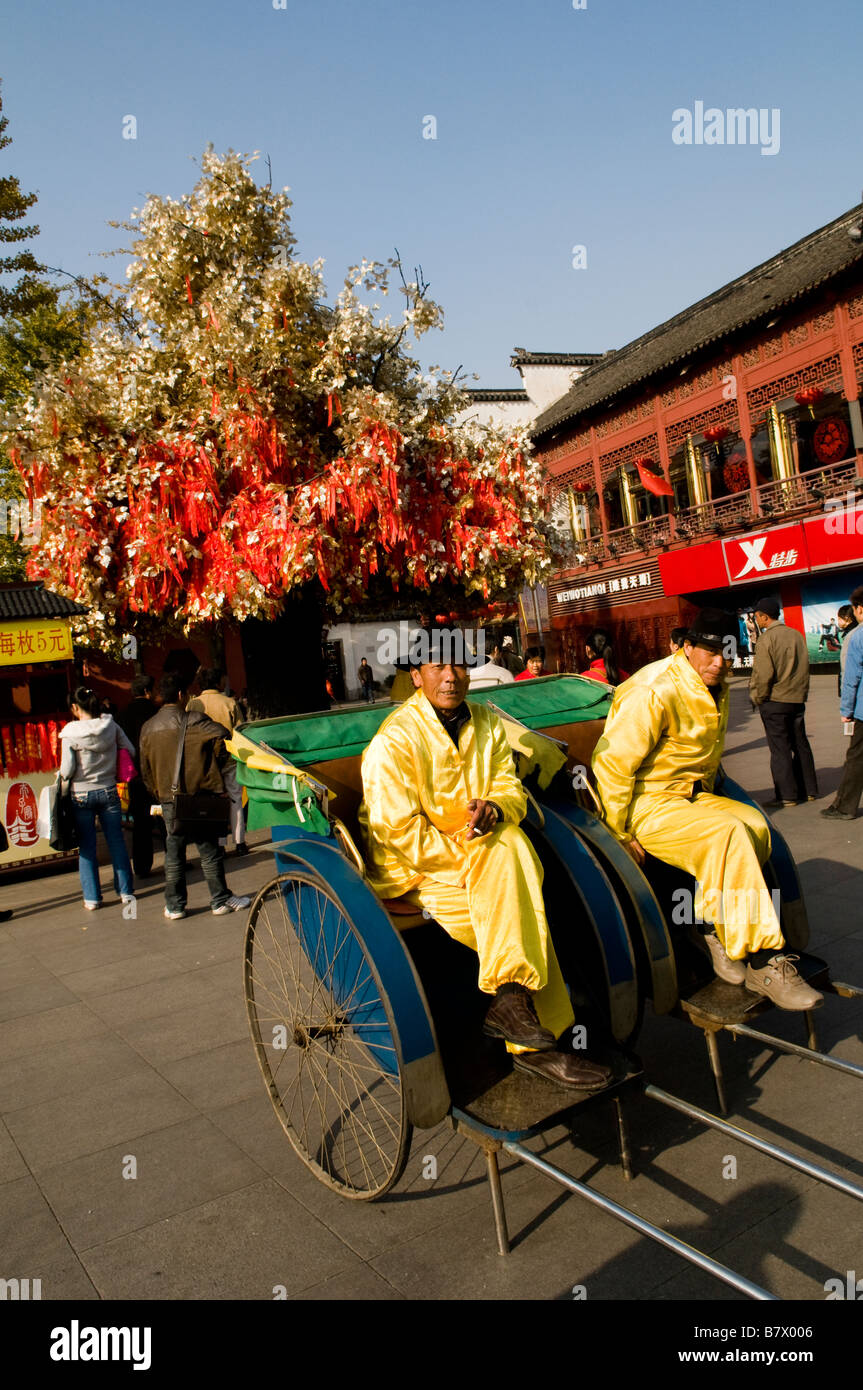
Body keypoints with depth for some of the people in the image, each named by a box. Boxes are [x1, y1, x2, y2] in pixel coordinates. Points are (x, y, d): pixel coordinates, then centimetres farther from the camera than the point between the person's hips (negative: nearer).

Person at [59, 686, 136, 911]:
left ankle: (92, 897, 12)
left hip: (81, 794, -2)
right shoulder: (111, 726, -4)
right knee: (117, 843, 11)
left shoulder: (70, 733, -12)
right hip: (108, 791, 2)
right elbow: (131, 752, 1)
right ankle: (126, 892, 17)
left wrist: (60, 776, 10)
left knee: (86, 847, 8)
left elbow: (67, 770, -13)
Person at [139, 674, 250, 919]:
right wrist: (215, 767, -4)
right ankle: (220, 900, 12)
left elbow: (146, 770, 12)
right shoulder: (194, 720, -9)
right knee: (209, 850, 5)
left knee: (173, 852, 11)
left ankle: (174, 906, 16)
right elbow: (222, 736, -20)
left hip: (168, 798, 4)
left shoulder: (148, 728, 7)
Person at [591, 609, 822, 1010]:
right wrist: (621, 835, -19)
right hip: (645, 804, -9)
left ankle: (715, 929, -7)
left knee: (754, 824, -16)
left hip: (689, 797, 9)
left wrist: (704, 802, 11)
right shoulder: (656, 692, -21)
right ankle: (762, 963, -24)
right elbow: (611, 763, -22)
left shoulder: (716, 691, 9)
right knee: (727, 834, -28)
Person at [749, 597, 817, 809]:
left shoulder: (766, 638, -13)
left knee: (780, 748, -1)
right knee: (800, 744, 14)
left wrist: (757, 698, -4)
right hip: (797, 699, 7)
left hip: (774, 701, -6)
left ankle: (786, 795, 0)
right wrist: (801, 692, 19)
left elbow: (763, 674, -17)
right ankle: (808, 790, 20)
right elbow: (804, 667, 12)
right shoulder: (797, 635, 8)